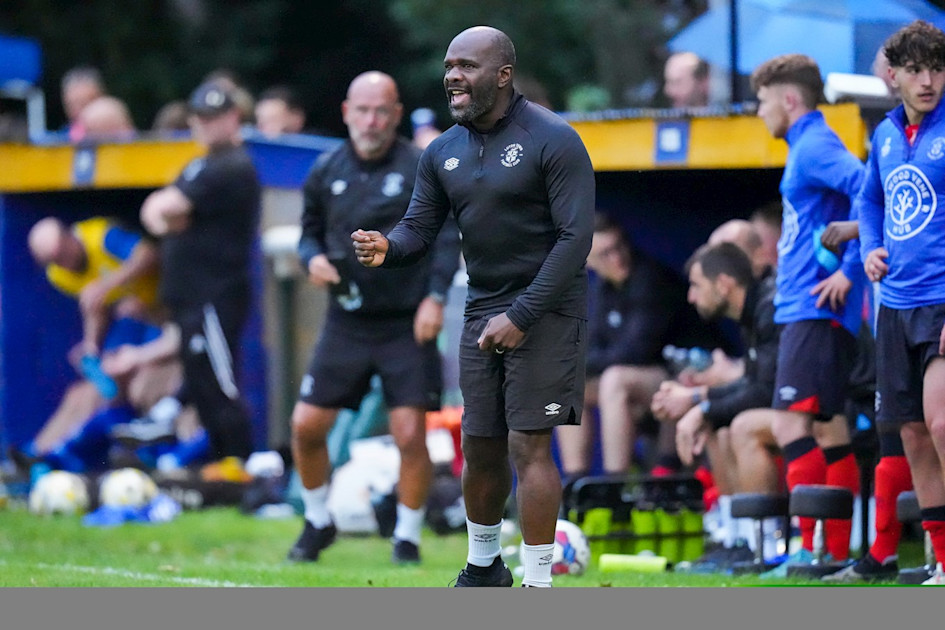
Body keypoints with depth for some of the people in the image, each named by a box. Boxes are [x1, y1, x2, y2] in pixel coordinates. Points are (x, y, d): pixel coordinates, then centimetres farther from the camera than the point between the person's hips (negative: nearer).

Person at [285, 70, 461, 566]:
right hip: (347, 322, 4)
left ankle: (407, 538, 8)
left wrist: (435, 297, -17)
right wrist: (313, 258, -5)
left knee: (410, 433, -9)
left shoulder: (421, 169, -6)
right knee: (306, 425, -1)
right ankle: (317, 524, 22)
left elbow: (446, 237, -6)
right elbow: (310, 230, 18)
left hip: (407, 325, -3)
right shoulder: (326, 171, 6)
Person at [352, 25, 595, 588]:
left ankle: (539, 586, -5)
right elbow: (420, 229, 8)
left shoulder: (553, 141, -12)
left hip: (546, 310, -6)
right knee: (481, 449, 10)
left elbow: (576, 237, -16)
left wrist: (522, 316, -21)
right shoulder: (444, 152, 8)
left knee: (529, 445, -11)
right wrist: (387, 248, -18)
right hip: (483, 310, 6)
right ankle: (484, 567, 31)